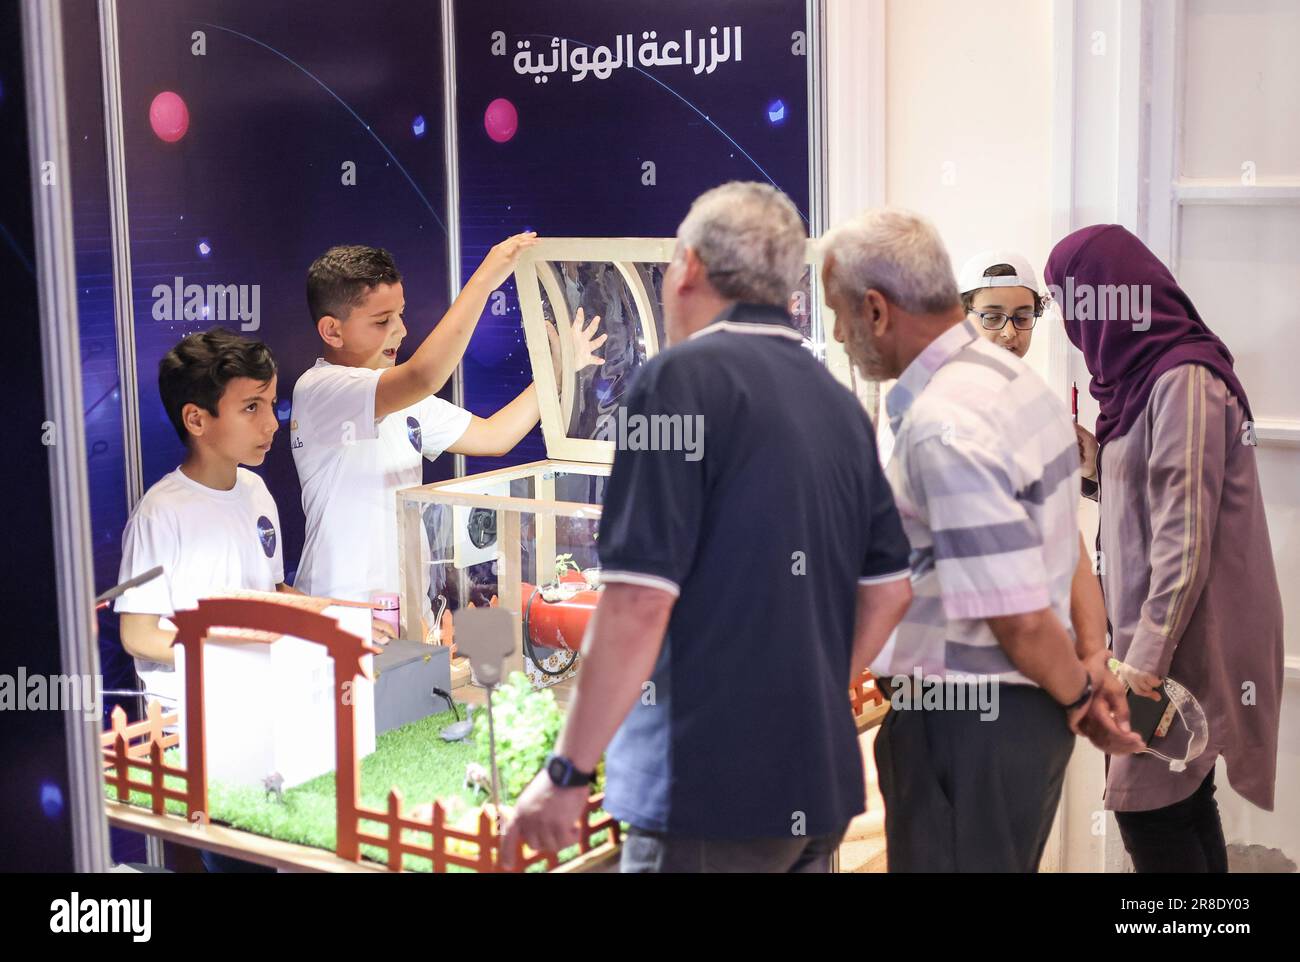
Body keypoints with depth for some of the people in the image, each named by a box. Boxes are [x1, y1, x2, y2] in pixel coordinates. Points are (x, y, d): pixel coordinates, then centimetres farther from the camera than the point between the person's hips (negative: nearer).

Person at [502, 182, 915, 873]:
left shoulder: (685, 379, -12)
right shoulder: (839, 403, 10)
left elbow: (639, 603, -19)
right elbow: (889, 587, 14)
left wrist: (567, 771, -13)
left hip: (712, 790, -7)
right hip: (820, 788, 8)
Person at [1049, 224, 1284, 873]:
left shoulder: (1183, 380, -17)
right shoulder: (1147, 375, 11)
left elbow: (1185, 533, -21)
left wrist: (1148, 652, -21)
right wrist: (1095, 465, 4)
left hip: (1180, 640, -9)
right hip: (1156, 632, 9)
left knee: (1149, 811, -4)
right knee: (1183, 806, 12)